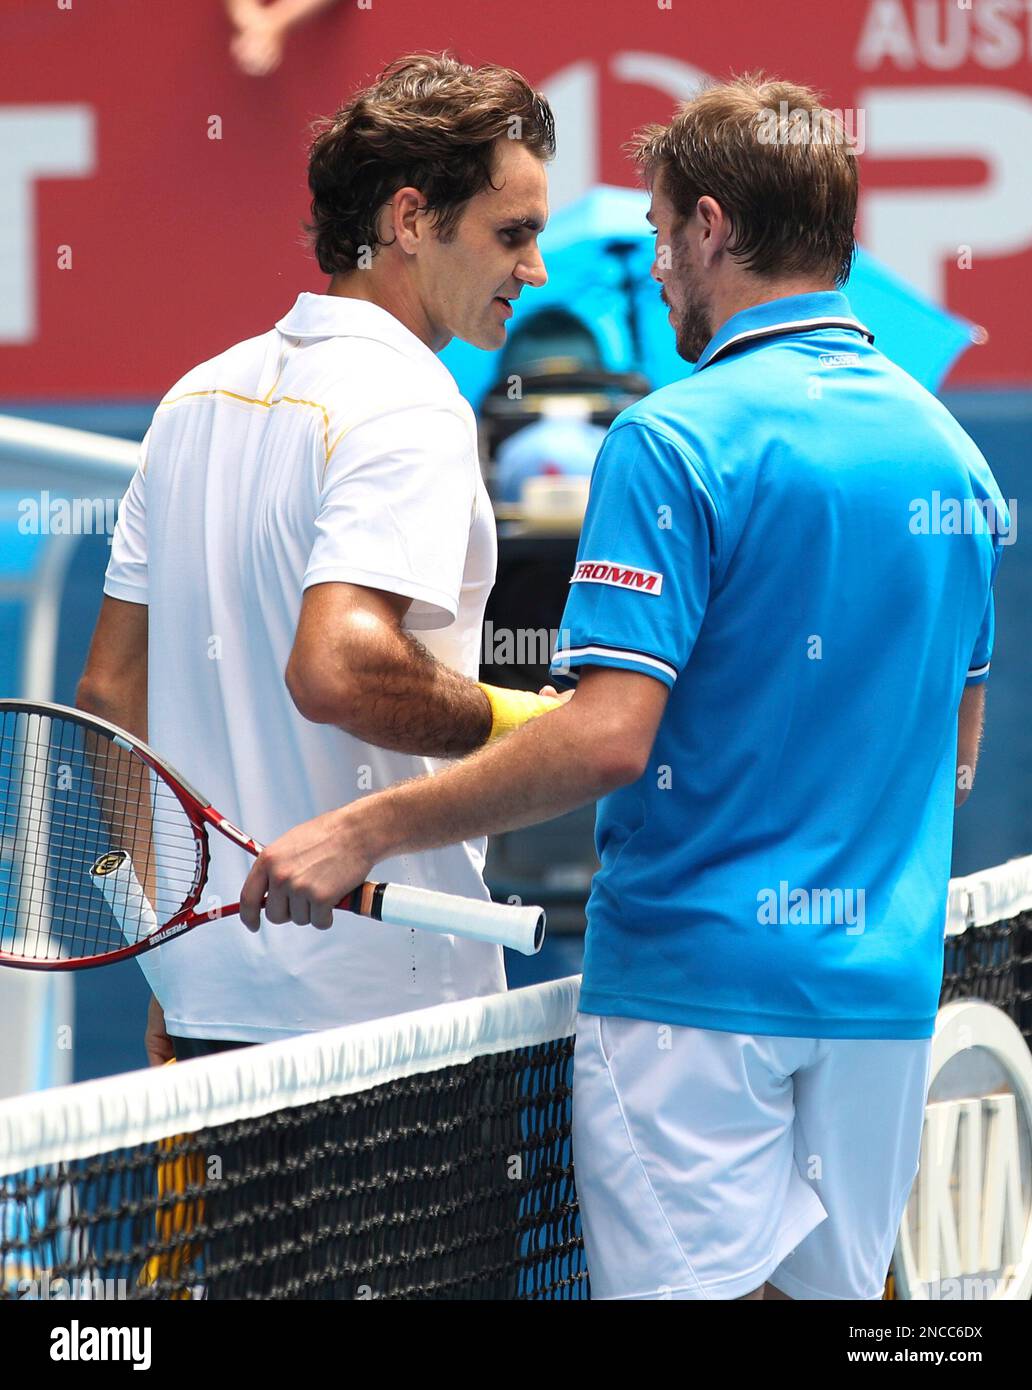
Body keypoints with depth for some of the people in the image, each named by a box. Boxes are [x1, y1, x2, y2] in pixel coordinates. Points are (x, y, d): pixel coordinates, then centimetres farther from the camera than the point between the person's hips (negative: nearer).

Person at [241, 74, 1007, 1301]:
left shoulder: (678, 439, -13)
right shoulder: (950, 449, 10)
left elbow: (608, 739, -21)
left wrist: (364, 833, -15)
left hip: (696, 971, -7)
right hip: (885, 982, 7)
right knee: (835, 1287, 12)